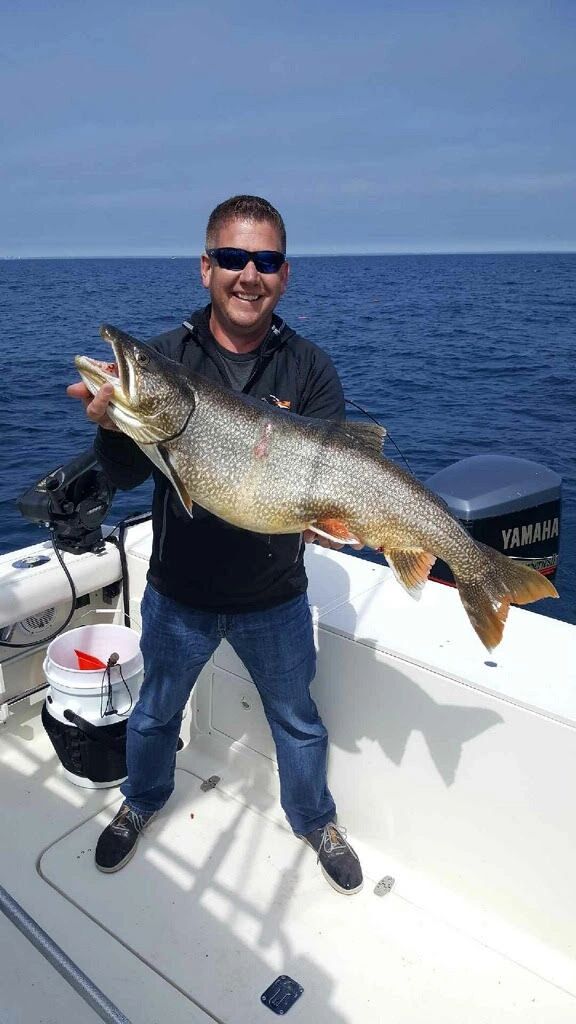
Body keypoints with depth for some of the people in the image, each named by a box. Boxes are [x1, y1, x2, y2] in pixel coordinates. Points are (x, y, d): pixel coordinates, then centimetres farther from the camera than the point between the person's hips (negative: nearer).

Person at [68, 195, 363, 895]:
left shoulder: (310, 370, -9)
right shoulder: (165, 357, -9)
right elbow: (127, 477, -13)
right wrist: (112, 428, -34)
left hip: (275, 596, 0)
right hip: (178, 592, 1)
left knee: (297, 719, 20)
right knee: (156, 712, 23)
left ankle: (313, 819, 49)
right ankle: (142, 803, 54)